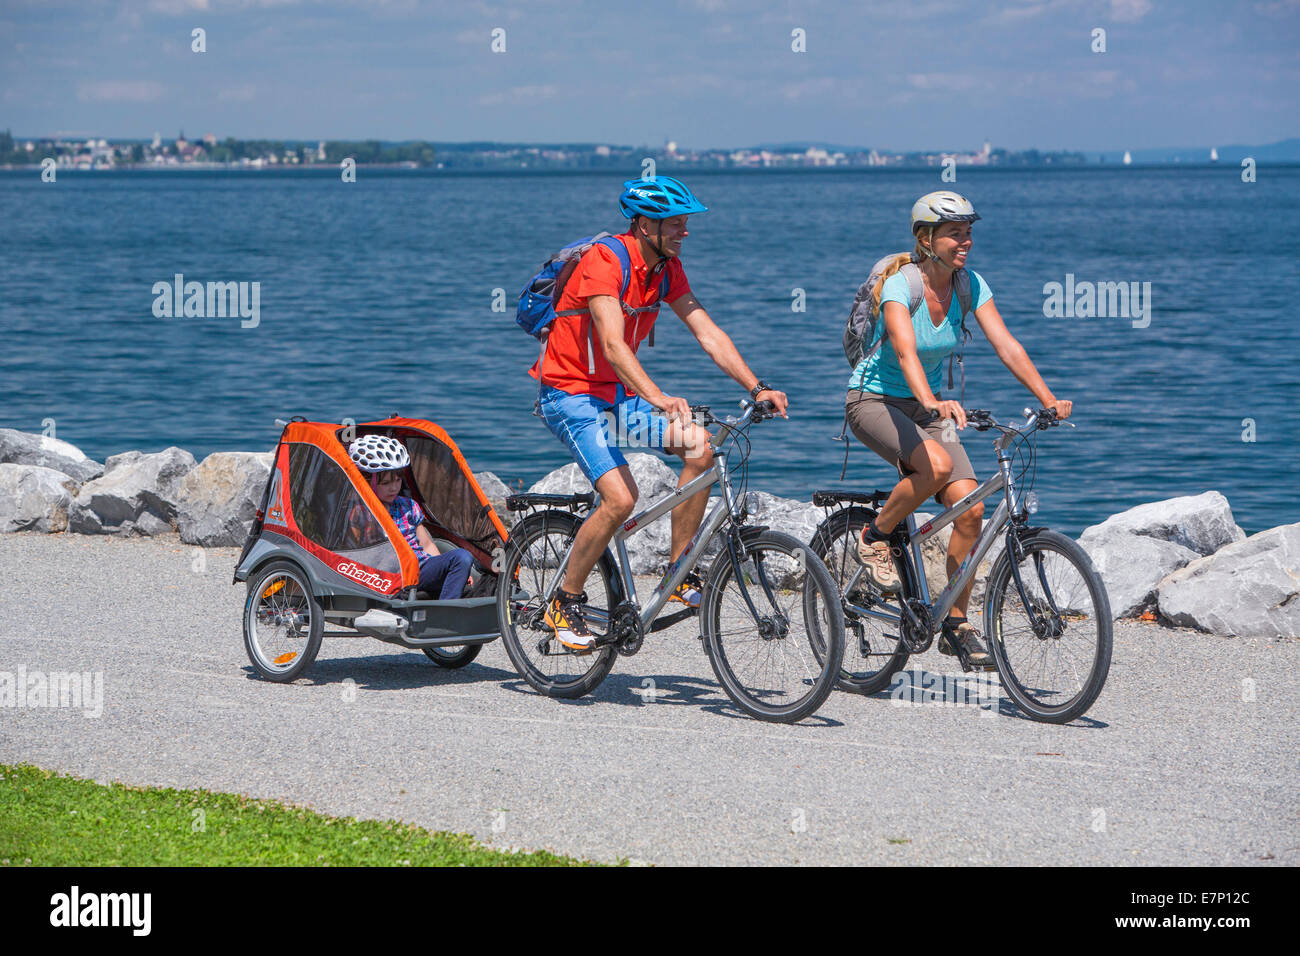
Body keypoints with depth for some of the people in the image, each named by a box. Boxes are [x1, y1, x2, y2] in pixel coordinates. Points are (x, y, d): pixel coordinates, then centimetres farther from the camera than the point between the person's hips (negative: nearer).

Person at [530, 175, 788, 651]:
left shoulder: (666, 268, 1)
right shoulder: (604, 261, -23)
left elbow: (708, 333, 0)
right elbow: (613, 344, -35)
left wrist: (757, 388, -12)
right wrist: (659, 399, -49)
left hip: (618, 393, 7)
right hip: (571, 393, -7)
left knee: (699, 447, -14)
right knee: (621, 499, -23)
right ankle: (564, 604, -4)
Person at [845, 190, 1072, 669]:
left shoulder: (970, 285, -5)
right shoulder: (901, 284, -22)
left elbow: (1006, 346, -12)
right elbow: (906, 350, -39)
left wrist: (1050, 400, -24)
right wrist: (932, 403, -57)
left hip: (926, 405, 5)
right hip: (874, 401, -5)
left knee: (970, 507, -13)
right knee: (937, 464, -34)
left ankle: (956, 624, -1)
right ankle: (874, 539, -9)